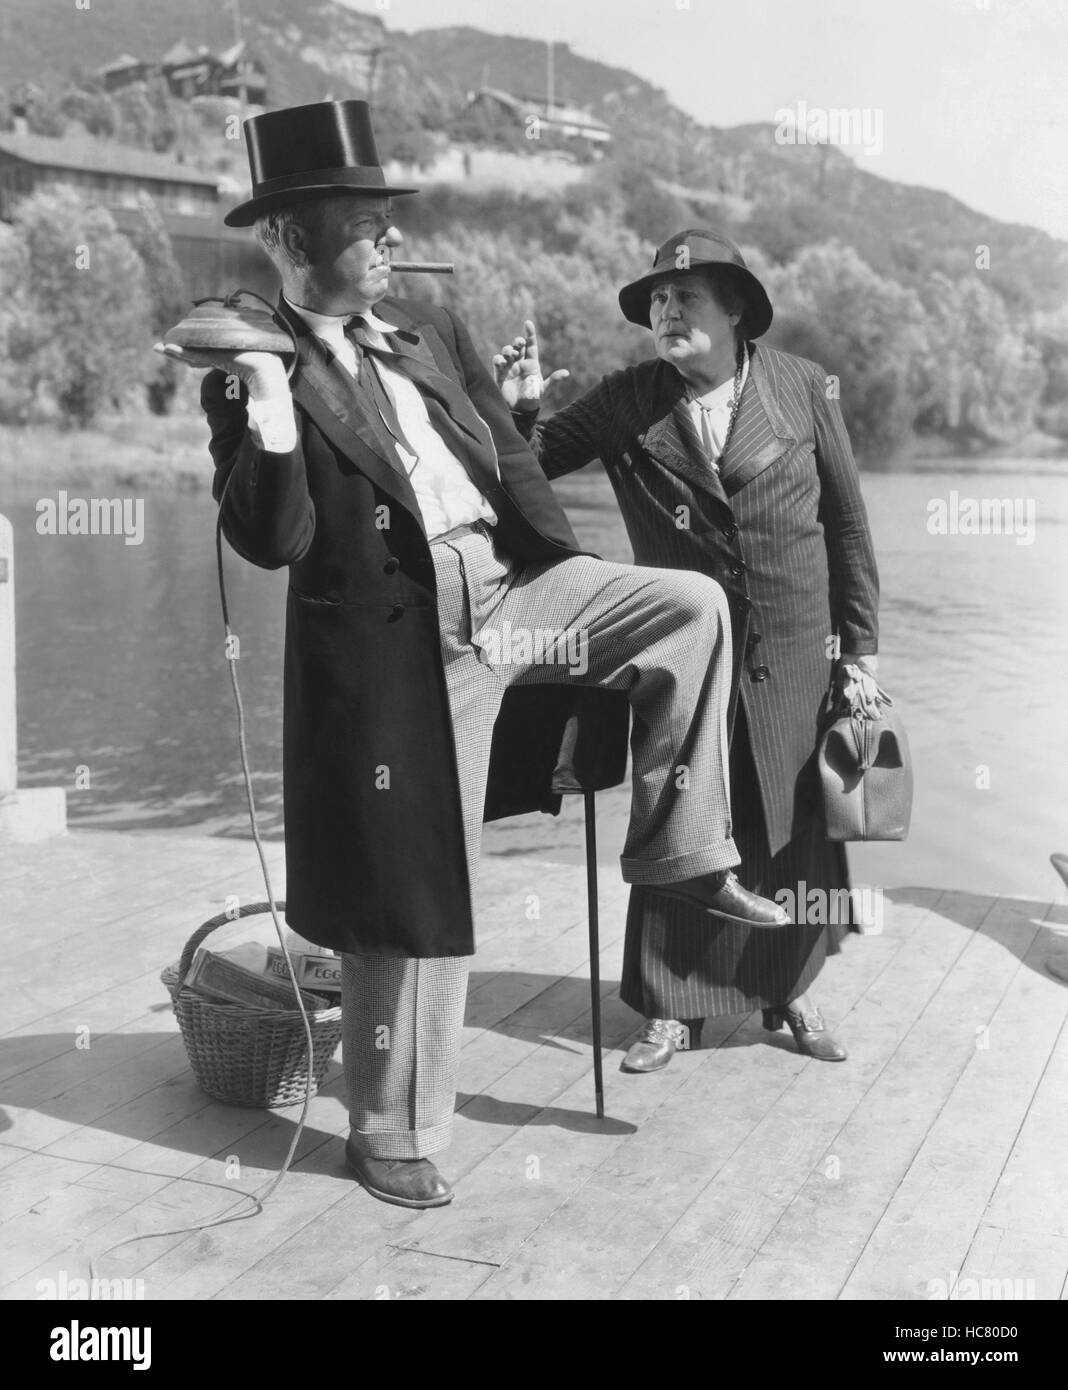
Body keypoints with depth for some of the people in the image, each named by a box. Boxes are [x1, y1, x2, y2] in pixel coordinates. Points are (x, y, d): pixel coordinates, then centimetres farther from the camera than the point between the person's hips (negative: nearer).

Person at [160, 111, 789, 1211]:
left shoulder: (431, 332, 12)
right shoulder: (253, 373, -5)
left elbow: (509, 455, 18)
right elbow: (269, 544, -13)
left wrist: (574, 579, 10)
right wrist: (267, 409, -25)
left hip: (509, 588, 6)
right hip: (399, 647, -5)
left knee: (691, 605, -10)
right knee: (410, 897, 2)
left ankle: (677, 852, 5)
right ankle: (390, 1133, 23)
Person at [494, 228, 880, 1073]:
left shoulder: (804, 388, -2)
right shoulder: (626, 403, -2)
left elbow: (848, 522, 2)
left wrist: (862, 646, 1)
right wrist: (519, 408, -19)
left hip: (796, 656, 1)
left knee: (801, 832, 10)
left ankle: (791, 991, 31)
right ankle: (672, 1009, 22)